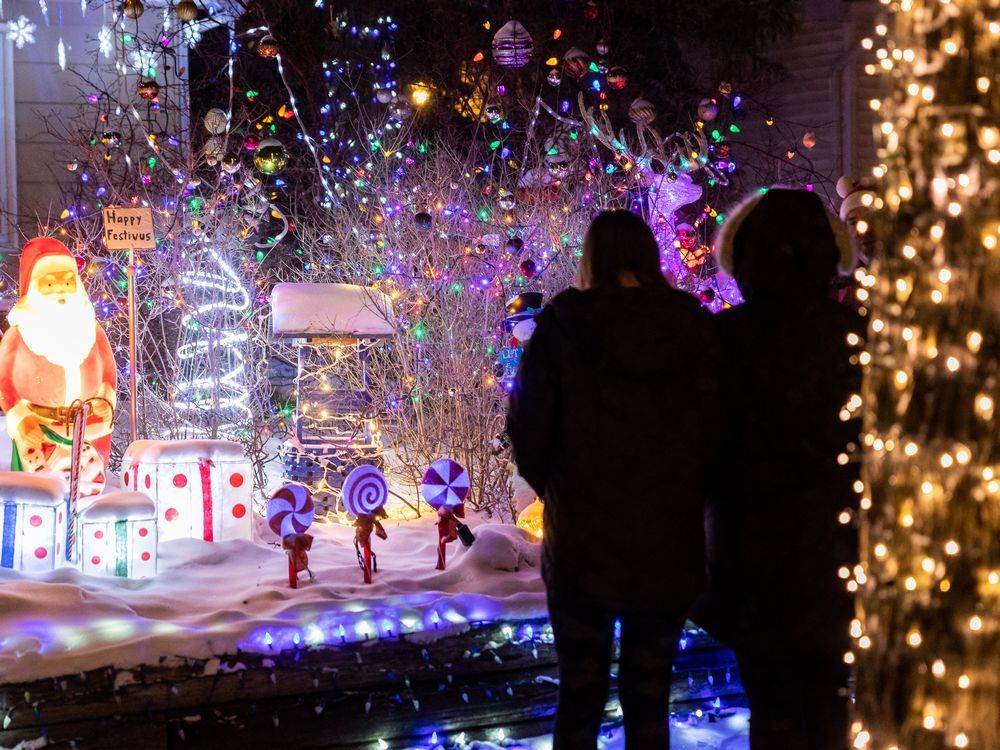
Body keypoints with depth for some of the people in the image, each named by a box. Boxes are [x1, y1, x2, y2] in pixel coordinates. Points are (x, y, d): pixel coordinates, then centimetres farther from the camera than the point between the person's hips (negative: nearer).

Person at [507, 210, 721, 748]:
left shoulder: (564, 325, -7)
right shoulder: (696, 329, -3)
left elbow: (528, 432, -5)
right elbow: (718, 432, -2)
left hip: (581, 542, -1)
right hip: (669, 546, 2)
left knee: (580, 697, 10)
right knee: (649, 699, 13)